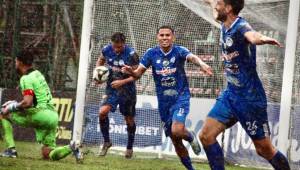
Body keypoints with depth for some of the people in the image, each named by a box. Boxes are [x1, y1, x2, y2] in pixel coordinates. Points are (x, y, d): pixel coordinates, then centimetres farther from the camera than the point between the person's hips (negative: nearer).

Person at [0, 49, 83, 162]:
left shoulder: (26, 78, -7)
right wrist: (18, 104, 25)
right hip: (52, 115, 8)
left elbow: (28, 102, -18)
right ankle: (71, 148, -11)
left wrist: (11, 107, -5)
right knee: (47, 155, 13)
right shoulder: (37, 74, 20)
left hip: (40, 114, -8)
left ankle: (11, 149, -3)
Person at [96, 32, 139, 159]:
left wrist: (122, 82, -24)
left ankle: (129, 147, 31)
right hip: (111, 89, 2)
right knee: (102, 112, -19)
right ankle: (106, 141, 0)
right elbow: (100, 61, 15)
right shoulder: (106, 50, -8)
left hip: (127, 90, -2)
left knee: (129, 120, 10)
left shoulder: (131, 55, -19)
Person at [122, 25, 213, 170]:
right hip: (163, 102, 4)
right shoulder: (151, 53, -3)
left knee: (177, 131, -26)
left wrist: (201, 64, -56)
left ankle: (191, 137, 10)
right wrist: (131, 72, -28)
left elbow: (192, 57, -33)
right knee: (175, 141, 9)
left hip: (180, 97, -4)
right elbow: (139, 73, -4)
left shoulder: (179, 51, -13)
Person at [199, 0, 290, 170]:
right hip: (230, 94, 8)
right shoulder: (225, 26, 4)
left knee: (265, 149, -1)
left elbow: (252, 35, -47)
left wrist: (262, 38, -70)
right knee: (206, 136, -3)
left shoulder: (241, 26, -20)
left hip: (250, 97, -8)